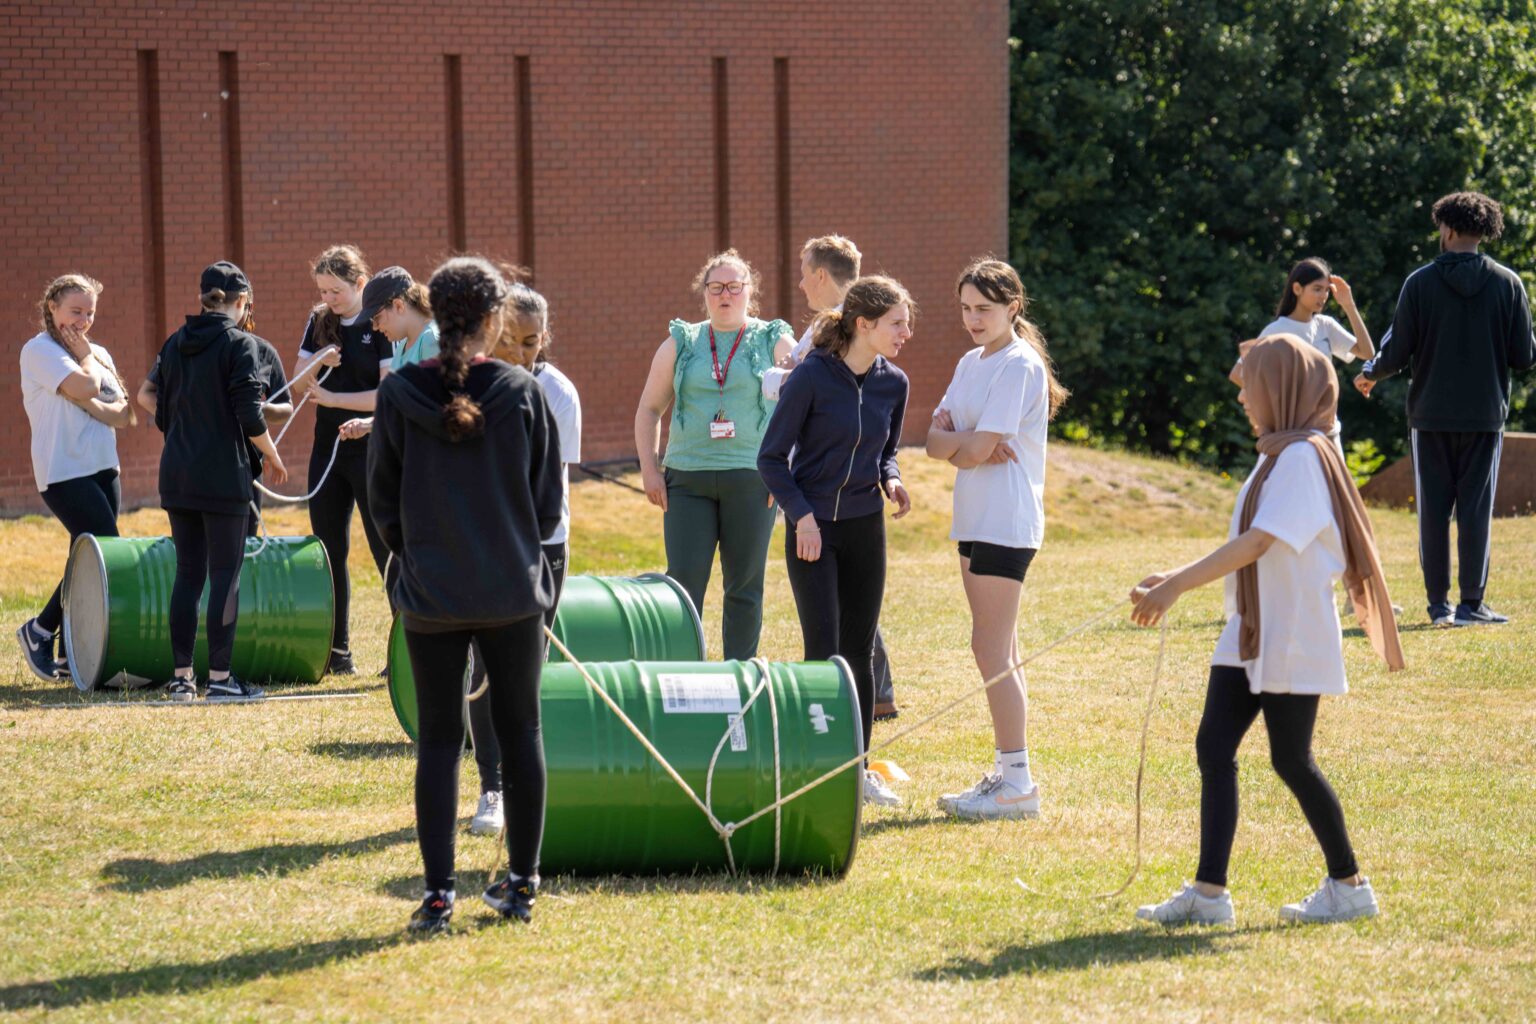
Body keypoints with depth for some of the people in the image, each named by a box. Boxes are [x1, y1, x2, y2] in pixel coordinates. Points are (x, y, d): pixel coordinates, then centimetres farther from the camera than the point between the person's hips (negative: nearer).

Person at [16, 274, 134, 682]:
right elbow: (84, 387, -20)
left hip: (103, 469, 7)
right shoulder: (39, 350, -5)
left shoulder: (99, 354, 16)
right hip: (64, 472, -7)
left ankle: (69, 653, 10)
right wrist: (85, 357, -1)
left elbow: (125, 415, 7)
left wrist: (94, 406, -11)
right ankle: (40, 631, -1)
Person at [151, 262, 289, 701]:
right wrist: (273, 456, 1)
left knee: (187, 574, 10)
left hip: (177, 476, 6)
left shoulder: (174, 345, 9)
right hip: (224, 476, -6)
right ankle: (219, 676, -1)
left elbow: (162, 415, 12)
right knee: (225, 576, -1)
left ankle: (181, 675, 10)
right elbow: (249, 415, -14)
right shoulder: (240, 343, -9)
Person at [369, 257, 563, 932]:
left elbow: (383, 499, 3)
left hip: (431, 597, 0)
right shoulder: (522, 393, -7)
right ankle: (522, 884, 16)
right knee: (519, 733, 11)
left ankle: (438, 894, 1)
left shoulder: (399, 395, -6)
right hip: (515, 593, 0)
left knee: (439, 740, 5)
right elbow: (548, 501, 1)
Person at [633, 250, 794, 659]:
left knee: (745, 587, 3)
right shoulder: (680, 344, 11)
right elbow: (649, 409, 16)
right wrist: (649, 469, 5)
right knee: (683, 580, -6)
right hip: (687, 479, 1)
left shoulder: (774, 342, 6)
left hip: (751, 480, -1)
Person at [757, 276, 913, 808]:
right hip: (812, 528, -5)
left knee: (858, 649, 9)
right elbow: (772, 457, -8)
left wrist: (891, 480, -3)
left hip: (866, 528, 5)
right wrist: (802, 516, -16)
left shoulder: (893, 383, 2)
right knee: (822, 648, -7)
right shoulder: (812, 377, -15)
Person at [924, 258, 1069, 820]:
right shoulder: (972, 362, 14)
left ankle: (1016, 784, -9)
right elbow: (936, 440, 8)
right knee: (999, 653, 12)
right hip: (975, 520, 9)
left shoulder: (1019, 366, -14)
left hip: (1006, 523, -9)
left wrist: (957, 442, 2)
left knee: (992, 651, -11)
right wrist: (967, 443, -12)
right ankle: (1006, 773, 18)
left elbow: (974, 450, -19)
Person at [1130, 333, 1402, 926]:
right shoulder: (1275, 456, 15)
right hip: (1250, 635, 9)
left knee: (1291, 761, -2)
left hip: (1293, 641, -9)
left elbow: (1257, 543, -24)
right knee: (1213, 748, 2)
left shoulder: (1302, 457, -16)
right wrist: (1176, 580, 9)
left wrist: (1177, 587, -25)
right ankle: (1209, 891, 2)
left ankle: (1349, 885, 13)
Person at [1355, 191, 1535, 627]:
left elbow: (1397, 352, -5)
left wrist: (1370, 375, 16)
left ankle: (1439, 603, 7)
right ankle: (1472, 603, 2)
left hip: (1431, 415, 0)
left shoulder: (1420, 282, -6)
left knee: (1434, 509, 7)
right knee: (1476, 508, 4)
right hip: (1485, 415, 0)